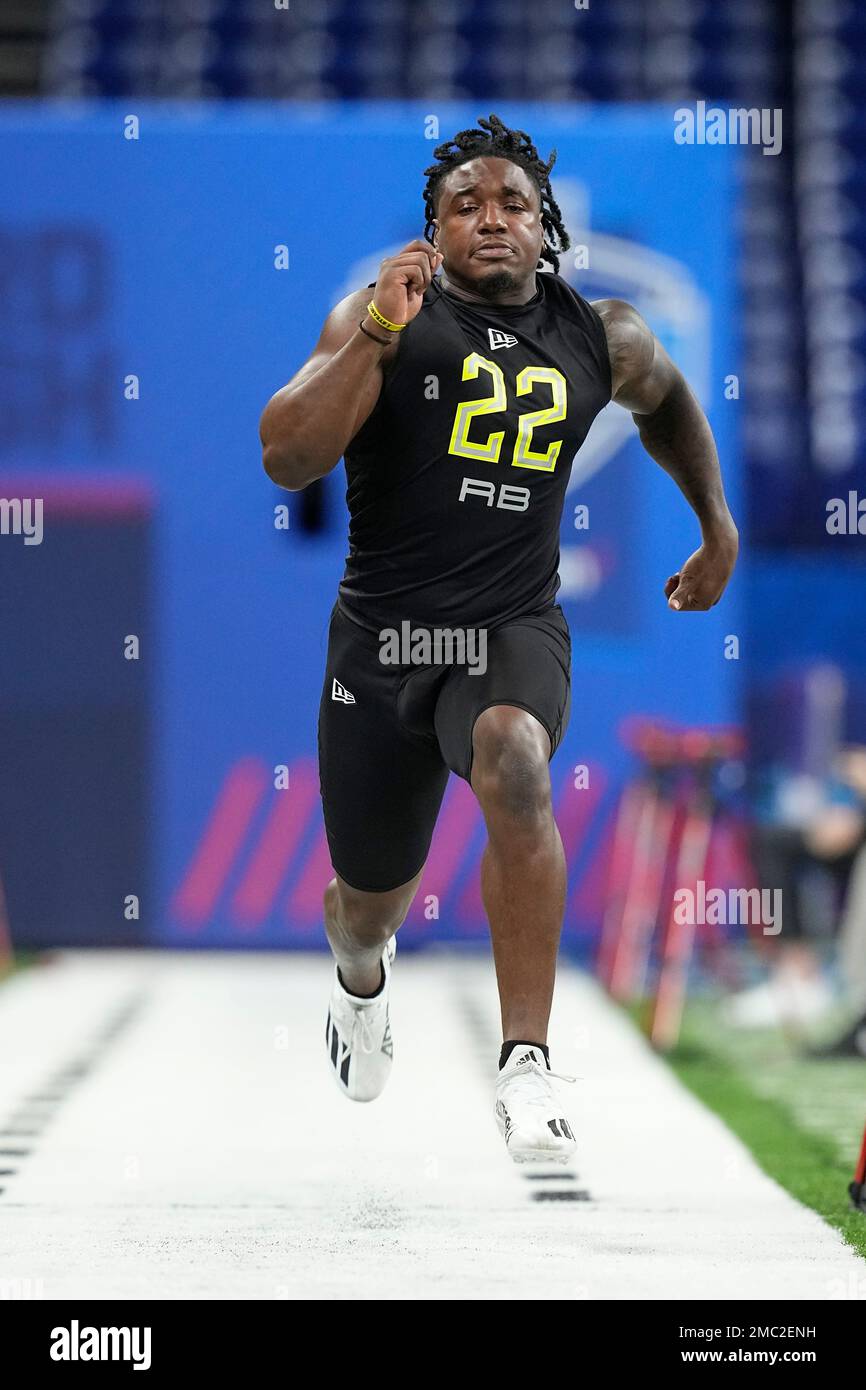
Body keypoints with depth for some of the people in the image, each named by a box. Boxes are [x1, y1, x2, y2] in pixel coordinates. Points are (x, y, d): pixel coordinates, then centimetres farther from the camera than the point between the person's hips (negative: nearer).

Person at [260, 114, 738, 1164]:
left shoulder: (603, 341, 4)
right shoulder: (387, 316, -6)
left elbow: (667, 403, 29)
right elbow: (286, 460, -19)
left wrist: (719, 529, 31)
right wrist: (378, 332, -27)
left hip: (514, 631, 0)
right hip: (383, 635, 0)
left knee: (513, 766, -34)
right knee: (370, 898, 14)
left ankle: (527, 1068, -34)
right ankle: (361, 979, 55)